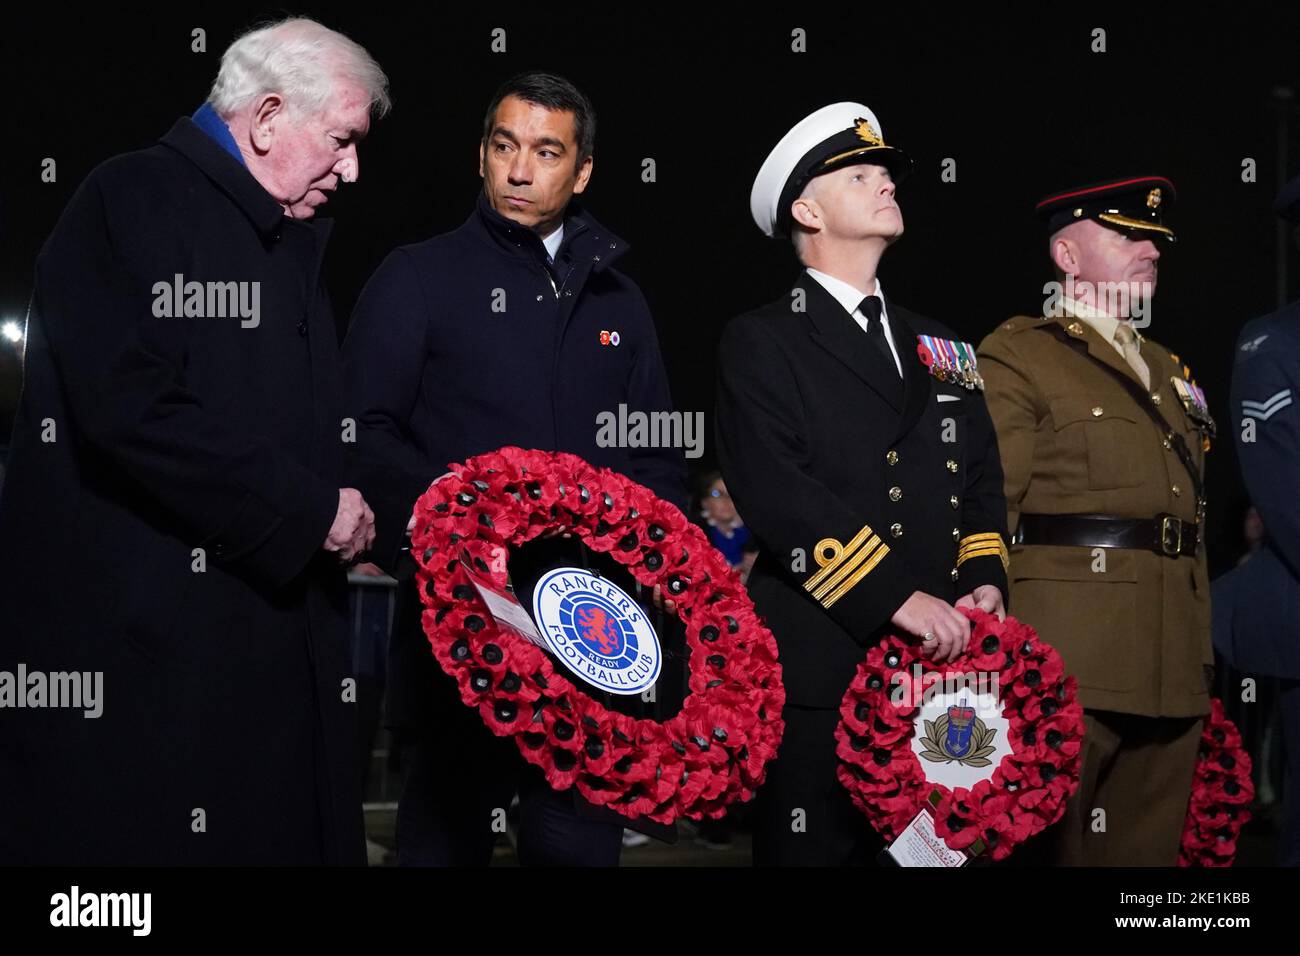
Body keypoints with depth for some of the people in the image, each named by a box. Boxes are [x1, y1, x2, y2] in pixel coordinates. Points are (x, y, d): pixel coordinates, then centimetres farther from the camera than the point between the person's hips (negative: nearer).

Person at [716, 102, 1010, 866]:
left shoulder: (939, 348, 21)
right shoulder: (762, 343, 0)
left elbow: (983, 479, 20)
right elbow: (776, 493, -13)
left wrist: (986, 578, 0)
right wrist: (897, 597, -18)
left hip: (941, 657, 6)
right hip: (819, 662, -6)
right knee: (816, 850, 0)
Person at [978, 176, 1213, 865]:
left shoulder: (1166, 368, 22)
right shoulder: (1016, 357, -1)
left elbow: (1191, 516, 20)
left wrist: (1202, 648, 14)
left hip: (1173, 673, 7)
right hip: (1066, 668, -7)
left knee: (1146, 850, 10)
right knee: (1045, 850, -1)